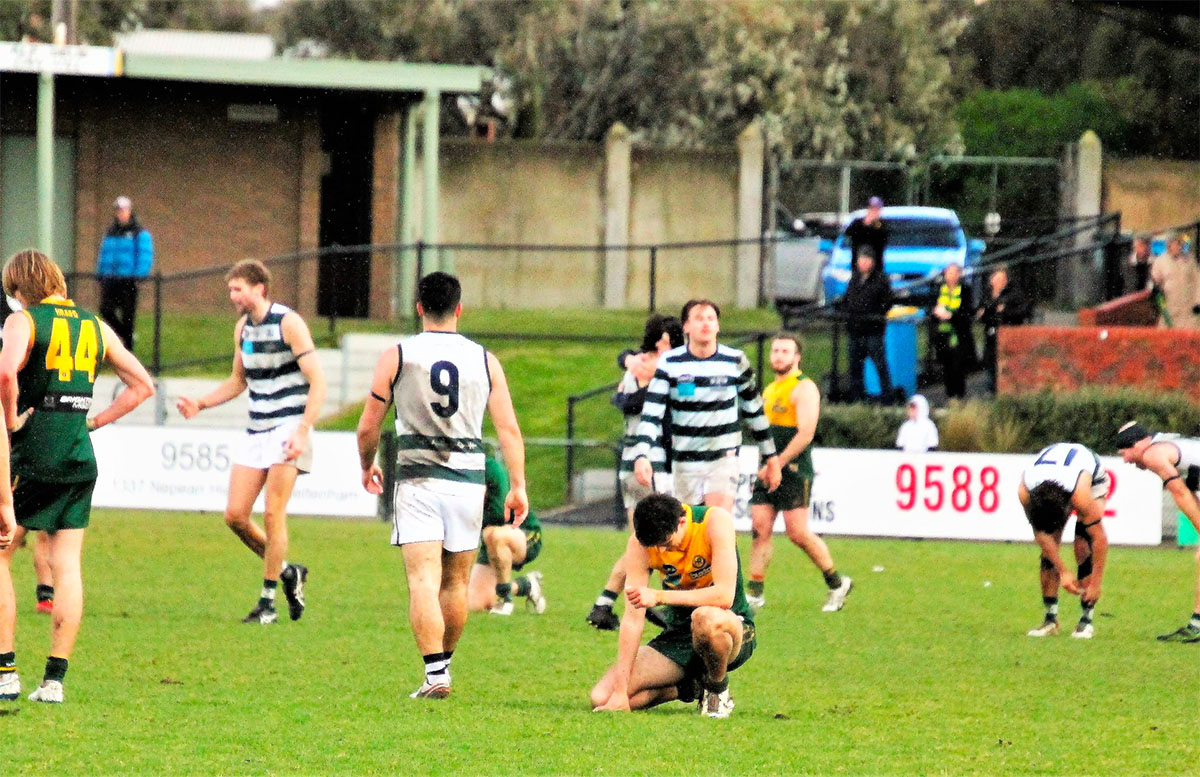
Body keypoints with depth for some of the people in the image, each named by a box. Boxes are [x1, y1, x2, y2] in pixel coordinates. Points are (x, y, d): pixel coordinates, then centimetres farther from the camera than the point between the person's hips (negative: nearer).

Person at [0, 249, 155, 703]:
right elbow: (142, 385, 16)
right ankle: (55, 679, 3)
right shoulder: (96, 327, 13)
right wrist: (95, 422, 13)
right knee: (67, 567, 6)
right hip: (80, 457, 6)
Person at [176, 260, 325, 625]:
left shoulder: (288, 323, -11)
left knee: (273, 513, -10)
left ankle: (267, 601, -2)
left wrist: (302, 431, -24)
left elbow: (317, 381, -15)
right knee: (235, 515, 0)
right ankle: (287, 572, 20)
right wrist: (199, 404, 11)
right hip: (256, 431, 7)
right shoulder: (242, 327, 11)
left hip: (288, 427, -7)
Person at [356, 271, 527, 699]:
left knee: (423, 582, -8)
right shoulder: (485, 361, 4)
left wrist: (367, 467, 20)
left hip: (418, 480, -2)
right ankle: (443, 662, 30)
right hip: (468, 480, 2)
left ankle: (435, 675, -20)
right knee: (455, 582, 16)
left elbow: (368, 426, 2)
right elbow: (508, 428, 0)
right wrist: (518, 486, 3)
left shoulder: (396, 357, -1)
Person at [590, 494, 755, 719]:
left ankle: (718, 691, -11)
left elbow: (724, 595, -29)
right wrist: (620, 691, -20)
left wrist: (659, 597, -36)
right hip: (678, 636, 4)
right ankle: (689, 688, 11)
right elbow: (633, 617, -14)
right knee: (602, 699, -13)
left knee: (706, 618, -42)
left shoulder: (716, 521, -21)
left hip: (732, 627, -4)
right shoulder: (640, 544, -12)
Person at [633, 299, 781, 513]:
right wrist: (641, 456, -22)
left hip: (724, 460, -1)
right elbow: (651, 413, -8)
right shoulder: (670, 363, -3)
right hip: (684, 461, 1)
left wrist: (770, 457, 16)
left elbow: (754, 411, 12)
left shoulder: (735, 362, -1)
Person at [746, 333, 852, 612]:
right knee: (760, 528, -2)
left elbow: (805, 434, -16)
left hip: (794, 471, -8)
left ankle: (837, 583, 6)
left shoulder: (804, 388, -7)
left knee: (798, 532, -9)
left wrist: (778, 464, -17)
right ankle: (755, 592, 0)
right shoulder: (770, 390, 20)